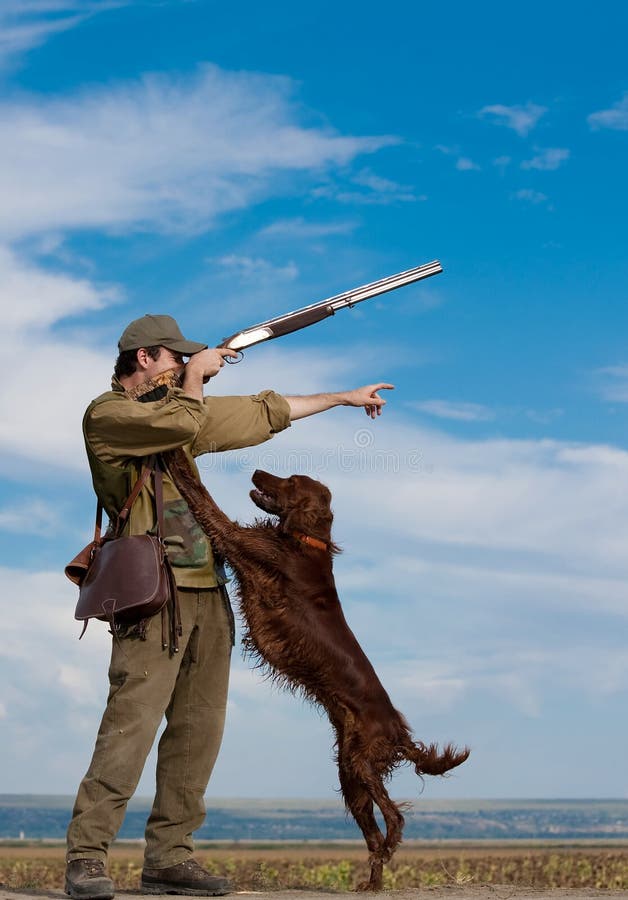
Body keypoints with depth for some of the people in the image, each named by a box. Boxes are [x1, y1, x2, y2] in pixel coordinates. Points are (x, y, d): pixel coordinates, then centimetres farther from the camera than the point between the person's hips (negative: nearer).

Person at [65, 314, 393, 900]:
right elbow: (181, 422, -19)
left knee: (199, 726, 4)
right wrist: (197, 373, 0)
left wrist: (344, 397, 30)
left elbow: (262, 414, 27)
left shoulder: (179, 407, 22)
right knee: (132, 722, -14)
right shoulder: (106, 413, -2)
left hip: (206, 592, 8)